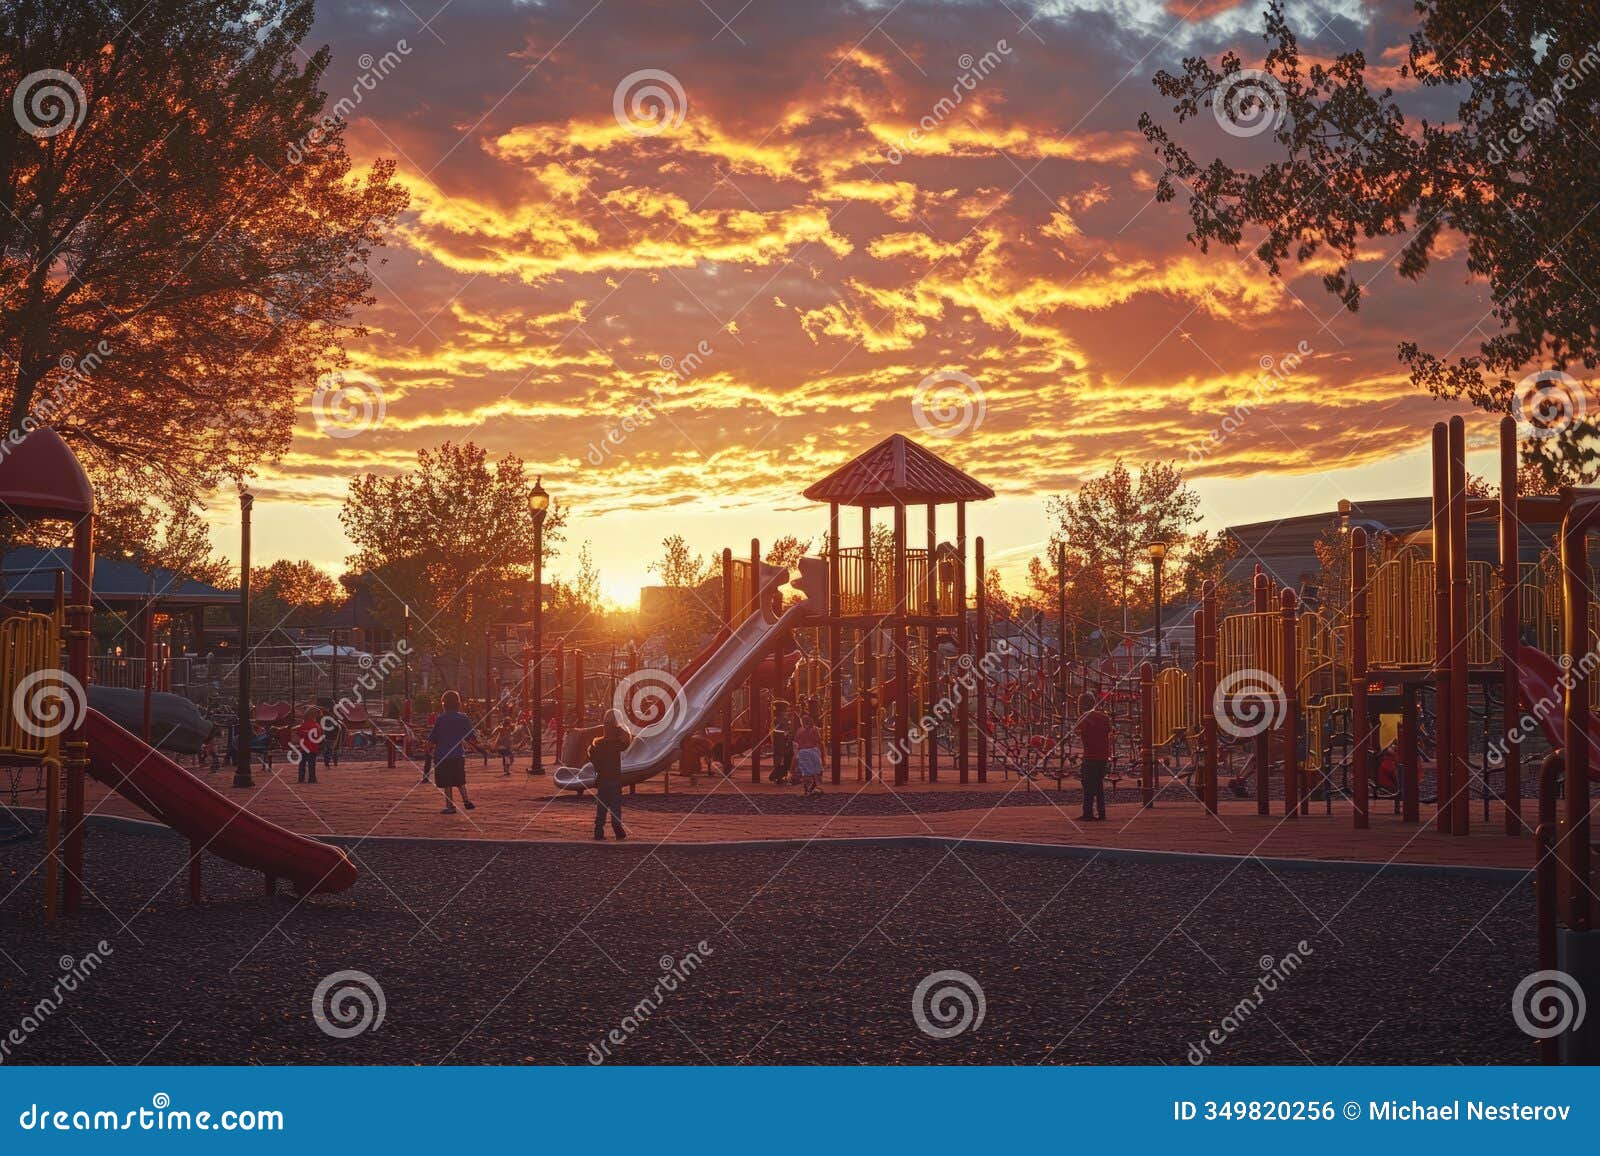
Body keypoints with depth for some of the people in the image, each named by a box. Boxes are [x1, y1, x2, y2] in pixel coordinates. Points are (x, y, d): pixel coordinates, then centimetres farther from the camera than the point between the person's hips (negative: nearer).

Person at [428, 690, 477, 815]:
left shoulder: (440, 719, -11)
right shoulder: (463, 718, -2)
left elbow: (432, 738, -9)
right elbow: (472, 736, 3)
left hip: (443, 754, -4)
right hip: (459, 754, 4)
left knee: (446, 782, 4)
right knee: (460, 780, 20)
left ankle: (450, 805, 3)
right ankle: (466, 800, 8)